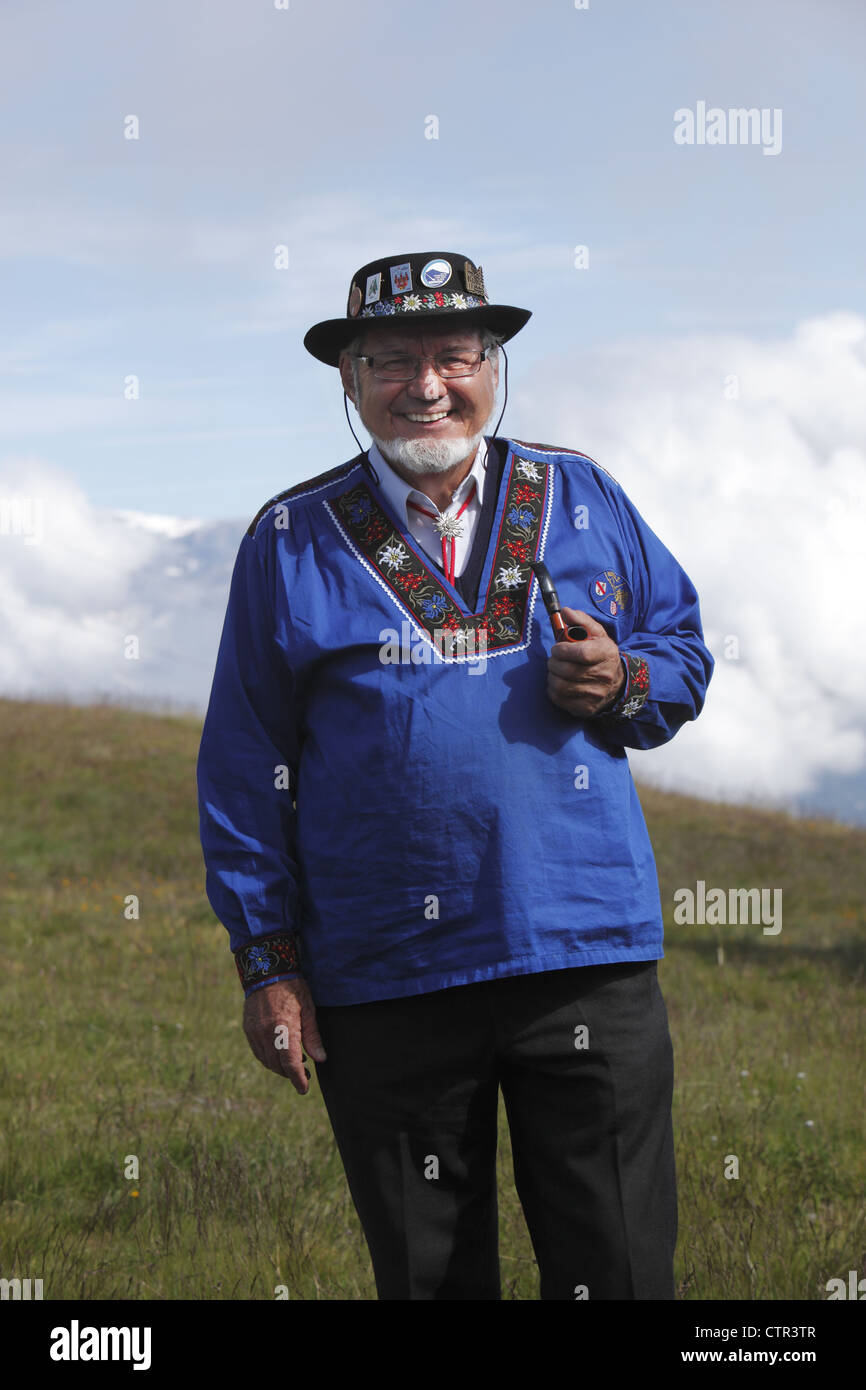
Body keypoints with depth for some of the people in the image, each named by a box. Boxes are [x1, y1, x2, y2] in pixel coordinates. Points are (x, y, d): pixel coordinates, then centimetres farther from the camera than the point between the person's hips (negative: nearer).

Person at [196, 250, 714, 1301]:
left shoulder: (582, 499, 9)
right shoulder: (292, 541, 5)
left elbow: (684, 648, 18)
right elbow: (244, 768, 7)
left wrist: (625, 683, -7)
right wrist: (266, 963, 2)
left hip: (587, 962, 0)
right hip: (382, 986, 0)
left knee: (618, 1274, 0)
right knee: (427, 1278, 9)